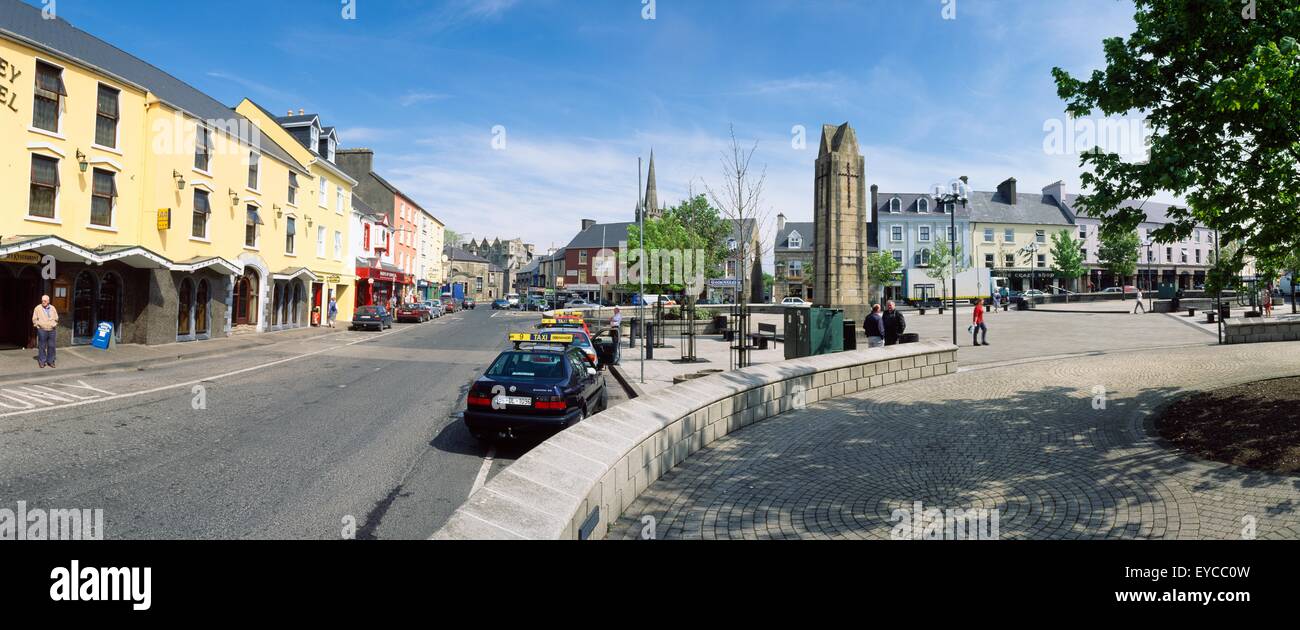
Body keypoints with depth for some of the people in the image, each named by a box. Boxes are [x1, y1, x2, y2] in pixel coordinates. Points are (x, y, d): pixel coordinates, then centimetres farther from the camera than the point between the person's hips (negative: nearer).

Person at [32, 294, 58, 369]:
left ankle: (50, 361, 13)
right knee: (42, 346, 0)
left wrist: (54, 324, 4)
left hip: (51, 330, 3)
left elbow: (56, 318, 18)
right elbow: (34, 319, 3)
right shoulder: (38, 308, 1)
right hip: (42, 330, -3)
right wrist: (39, 324, -8)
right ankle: (42, 361, 8)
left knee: (51, 346, 4)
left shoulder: (53, 308, 10)